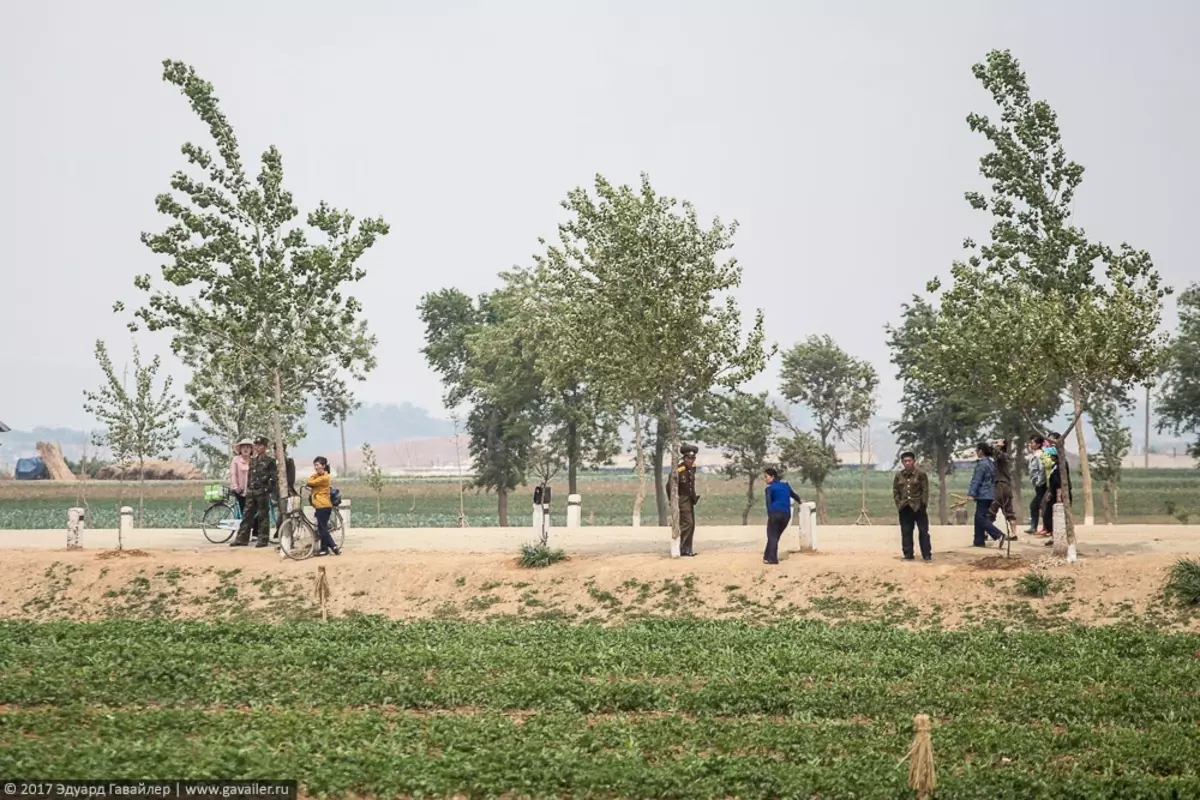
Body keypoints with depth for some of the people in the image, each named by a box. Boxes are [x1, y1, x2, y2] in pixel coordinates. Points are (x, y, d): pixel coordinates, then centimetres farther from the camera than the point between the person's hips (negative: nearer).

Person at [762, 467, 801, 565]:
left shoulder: (770, 488, 3)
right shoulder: (785, 484, 19)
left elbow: (769, 502, -10)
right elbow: (793, 495, 34)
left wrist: (769, 515, -18)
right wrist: (800, 501, 53)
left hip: (775, 513, -5)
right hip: (786, 514, 5)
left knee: (772, 536, 0)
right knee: (775, 536, 14)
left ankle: (772, 558, -11)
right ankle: (768, 556, 14)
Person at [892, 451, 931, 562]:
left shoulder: (921, 474, -5)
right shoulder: (898, 476, 7)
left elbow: (925, 491, -6)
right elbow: (895, 491, 10)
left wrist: (923, 505, -11)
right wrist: (899, 504, 0)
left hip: (918, 507, -4)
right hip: (905, 508, 4)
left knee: (923, 531, 0)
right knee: (906, 532, 6)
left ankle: (927, 554, 2)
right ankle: (908, 554, 13)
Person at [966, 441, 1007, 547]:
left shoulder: (982, 464, -14)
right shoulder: (991, 463, 14)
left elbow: (976, 480, -18)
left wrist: (971, 494, -19)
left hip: (983, 495, -10)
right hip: (989, 494, 10)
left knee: (981, 518, -9)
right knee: (979, 518, 12)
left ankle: (998, 535, -19)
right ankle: (979, 541, 12)